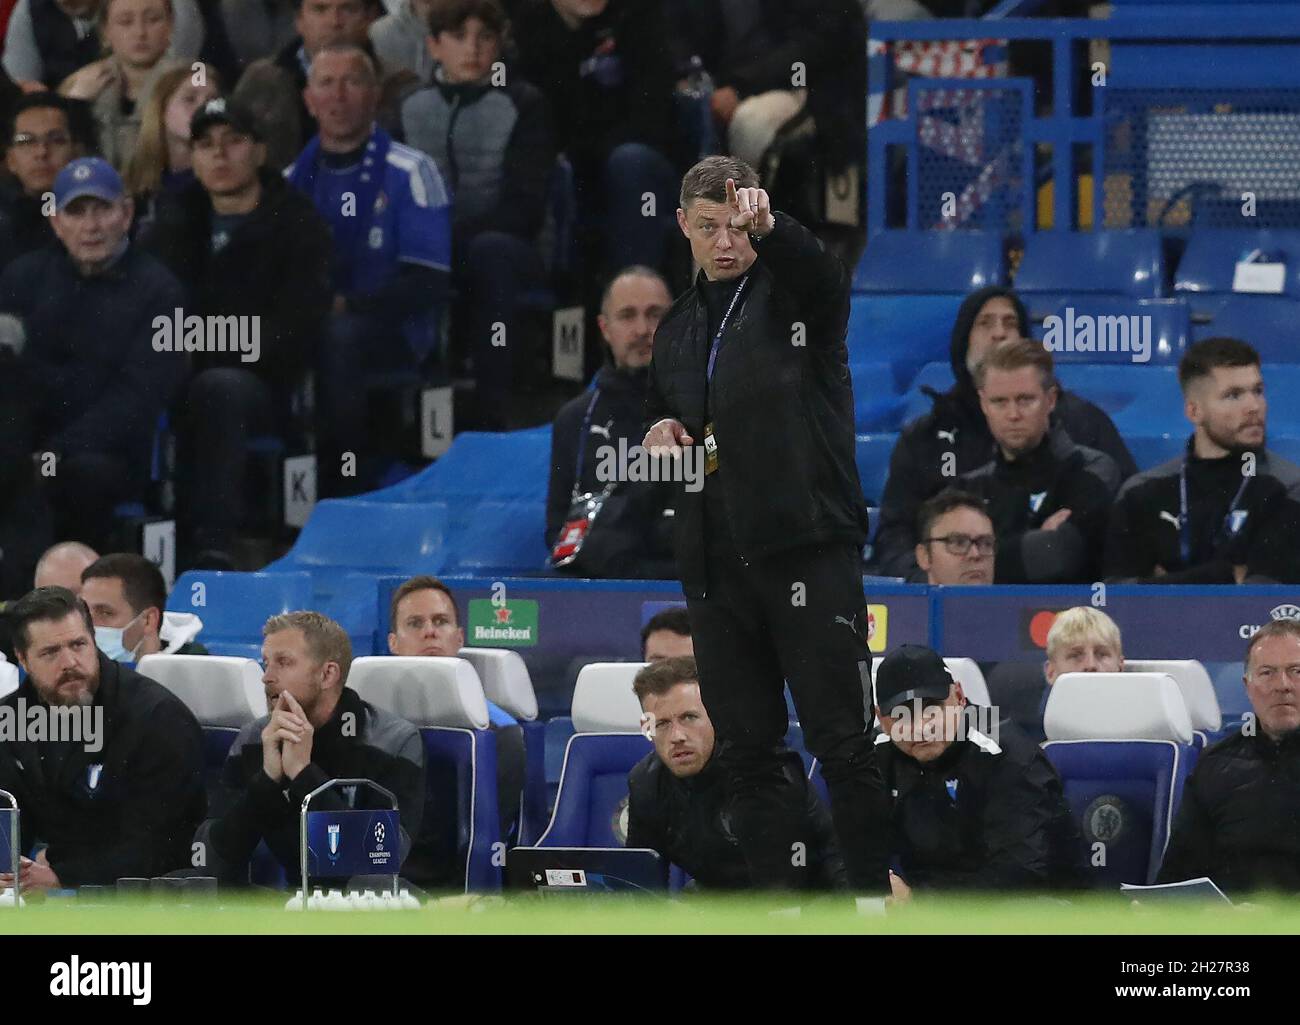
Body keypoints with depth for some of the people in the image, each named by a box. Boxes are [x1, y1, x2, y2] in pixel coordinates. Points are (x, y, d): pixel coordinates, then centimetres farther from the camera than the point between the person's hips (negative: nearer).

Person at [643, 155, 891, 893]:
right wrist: (659, 432, 8)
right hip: (718, 567, 6)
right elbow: (662, 410, 33)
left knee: (842, 743, -6)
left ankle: (878, 897, -2)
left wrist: (768, 227, -46)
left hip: (809, 548, -6)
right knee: (748, 750, 7)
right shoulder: (679, 328, 18)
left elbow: (827, 274, -26)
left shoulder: (795, 294, -1)